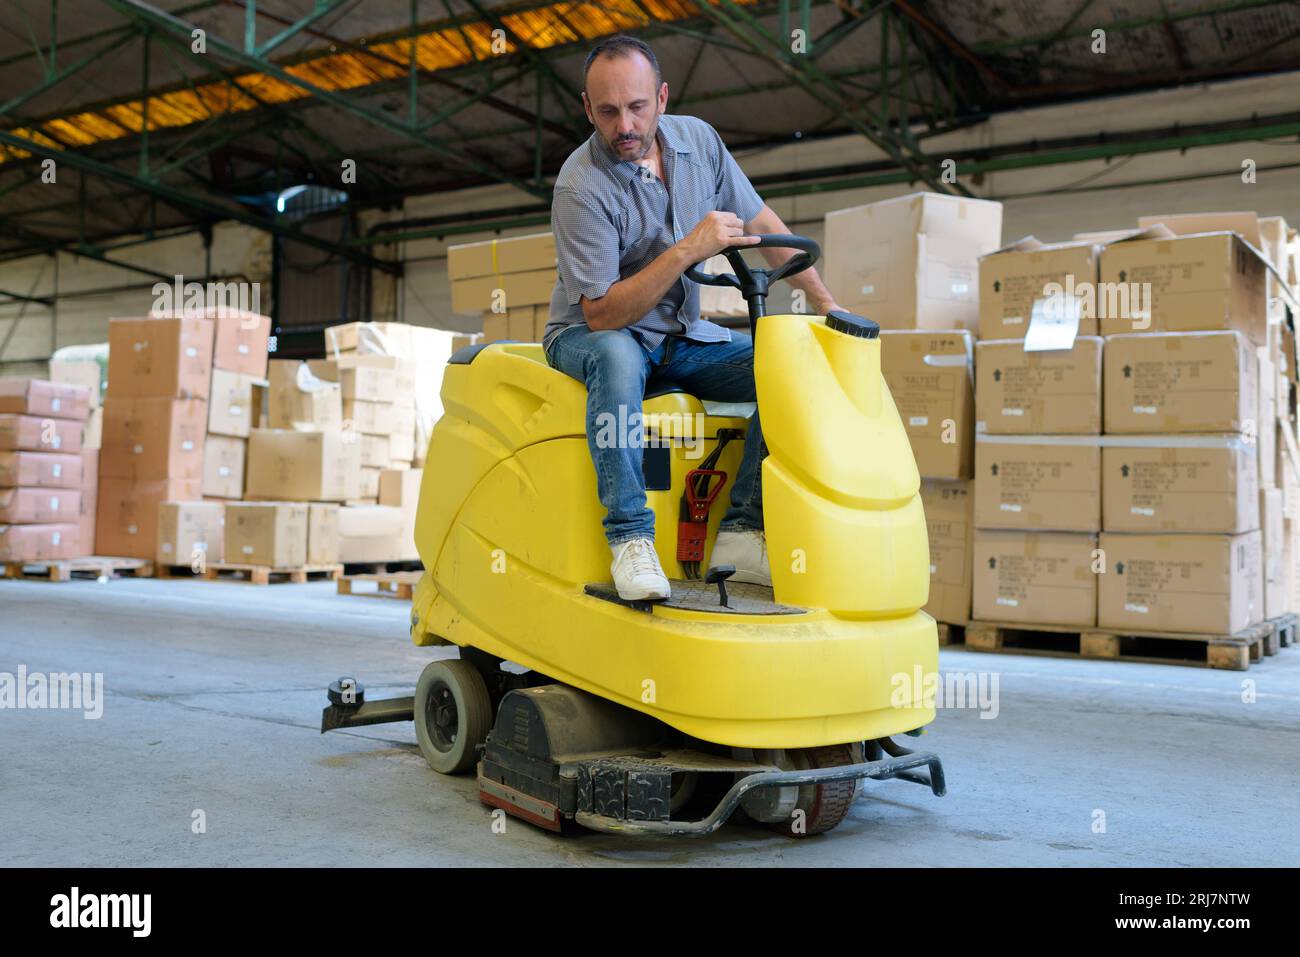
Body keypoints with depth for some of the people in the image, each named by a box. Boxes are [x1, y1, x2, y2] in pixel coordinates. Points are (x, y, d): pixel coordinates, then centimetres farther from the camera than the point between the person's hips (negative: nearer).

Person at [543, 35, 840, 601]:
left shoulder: (698, 140, -2)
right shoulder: (581, 186, -21)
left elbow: (762, 224, 9)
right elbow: (603, 315, -26)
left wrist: (826, 303, 4)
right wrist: (687, 250, -33)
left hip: (683, 337, 6)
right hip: (592, 334, -5)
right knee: (617, 355, -41)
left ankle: (742, 532, -17)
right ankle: (630, 537, -35)